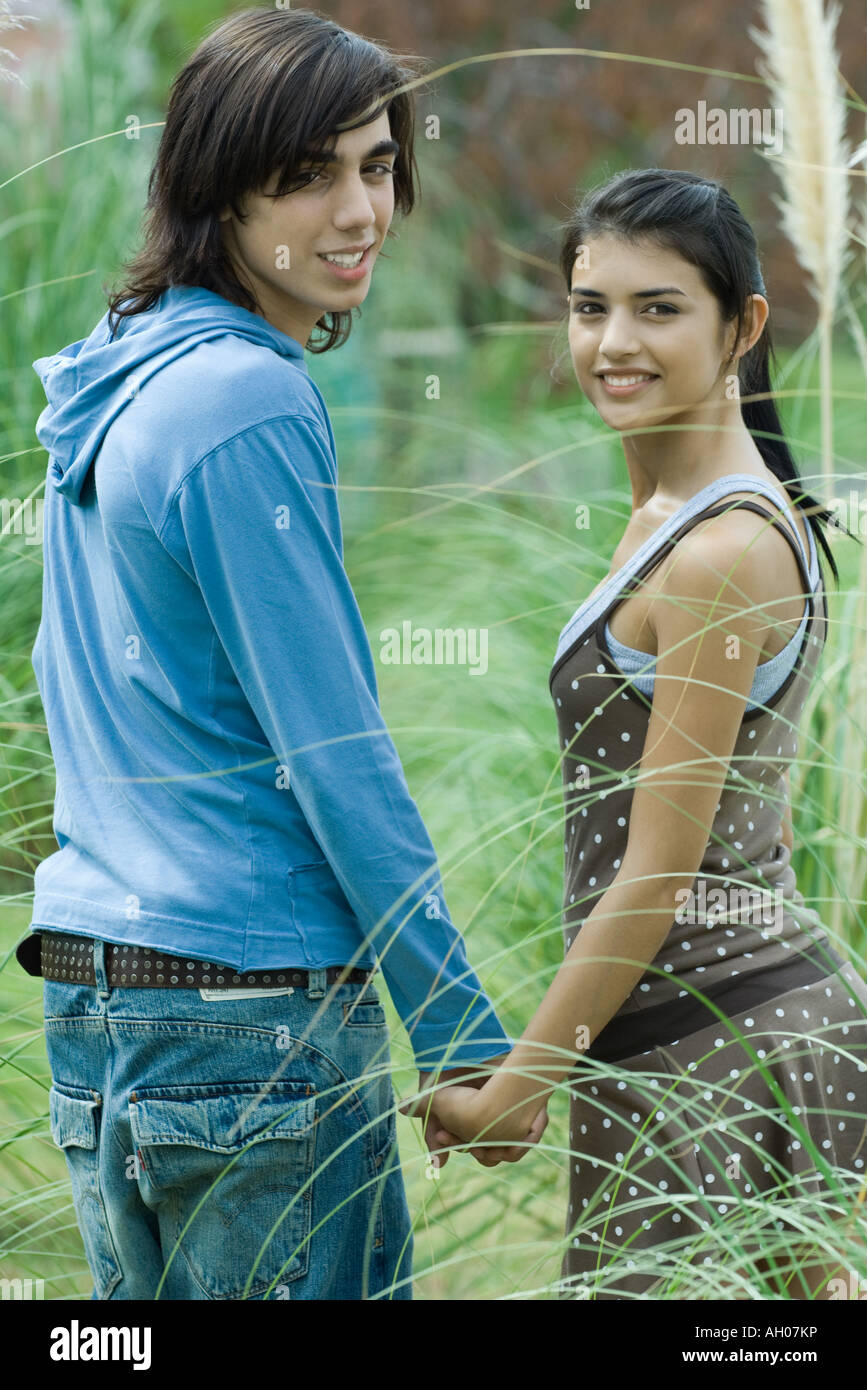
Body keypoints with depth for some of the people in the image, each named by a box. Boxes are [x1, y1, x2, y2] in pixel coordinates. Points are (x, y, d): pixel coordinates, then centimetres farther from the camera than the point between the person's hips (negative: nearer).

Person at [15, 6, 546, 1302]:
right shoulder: (247, 403, -14)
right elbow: (335, 756, -15)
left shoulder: (113, 381, 13)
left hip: (94, 996, 9)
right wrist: (469, 1036, -11)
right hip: (254, 1012, -9)